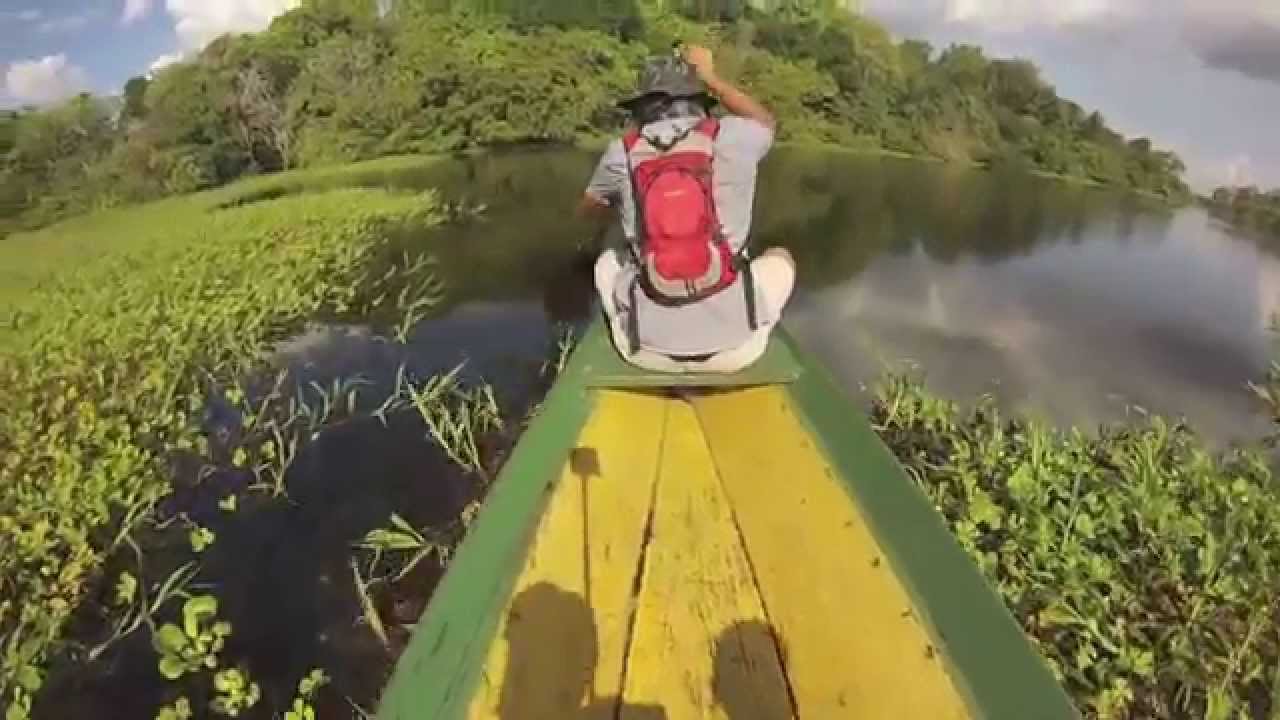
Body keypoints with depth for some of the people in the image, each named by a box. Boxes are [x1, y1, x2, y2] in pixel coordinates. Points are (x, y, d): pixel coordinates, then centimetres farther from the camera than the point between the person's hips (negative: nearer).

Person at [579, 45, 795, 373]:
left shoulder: (623, 151, -1)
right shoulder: (732, 136, -4)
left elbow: (591, 208, 22)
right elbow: (765, 121, 24)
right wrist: (709, 78, 29)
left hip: (647, 349, 1)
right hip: (734, 347, -1)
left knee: (607, 261, 31)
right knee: (779, 258, 28)